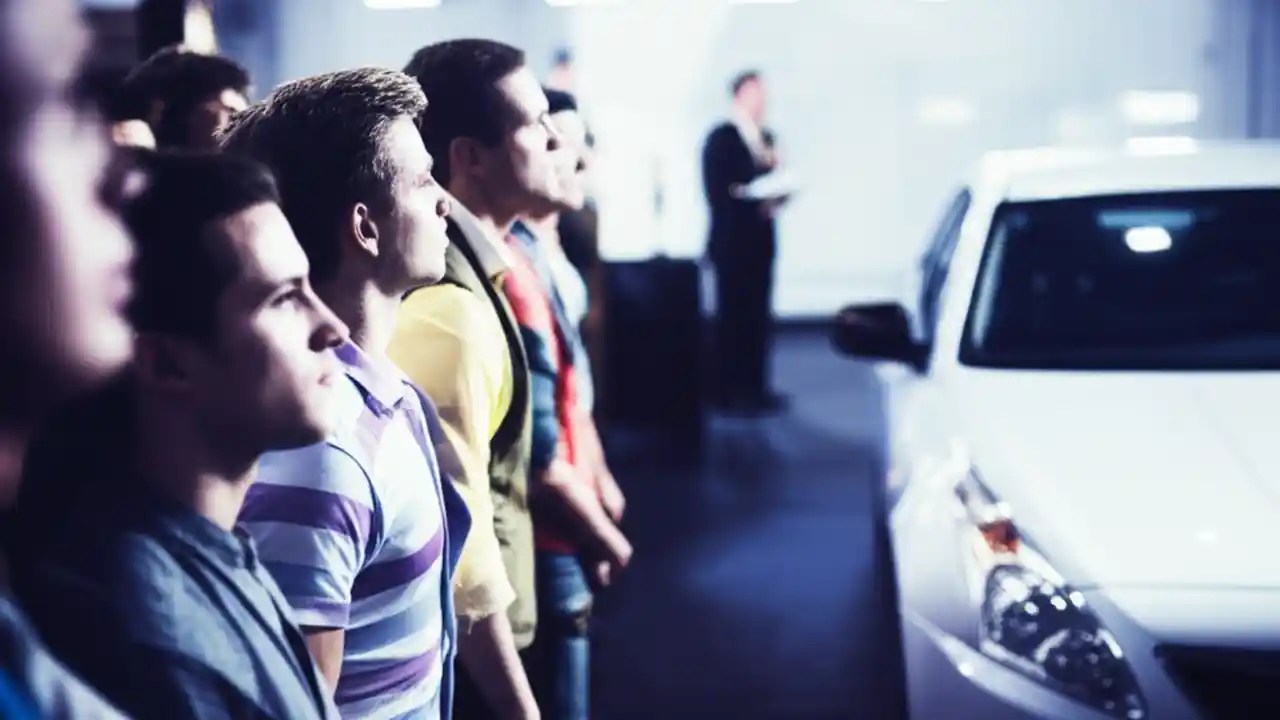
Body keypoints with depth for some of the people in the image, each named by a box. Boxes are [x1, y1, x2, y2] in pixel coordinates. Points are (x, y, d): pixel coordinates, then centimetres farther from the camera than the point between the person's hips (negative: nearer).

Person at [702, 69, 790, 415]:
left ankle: (755, 387, 11)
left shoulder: (766, 137, 16)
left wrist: (776, 198, -7)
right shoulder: (721, 138, -5)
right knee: (733, 314, -4)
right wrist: (756, 205, -18)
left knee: (759, 315, 7)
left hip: (761, 238, 6)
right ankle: (731, 390, 0)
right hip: (732, 239, -6)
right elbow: (717, 192, -12)